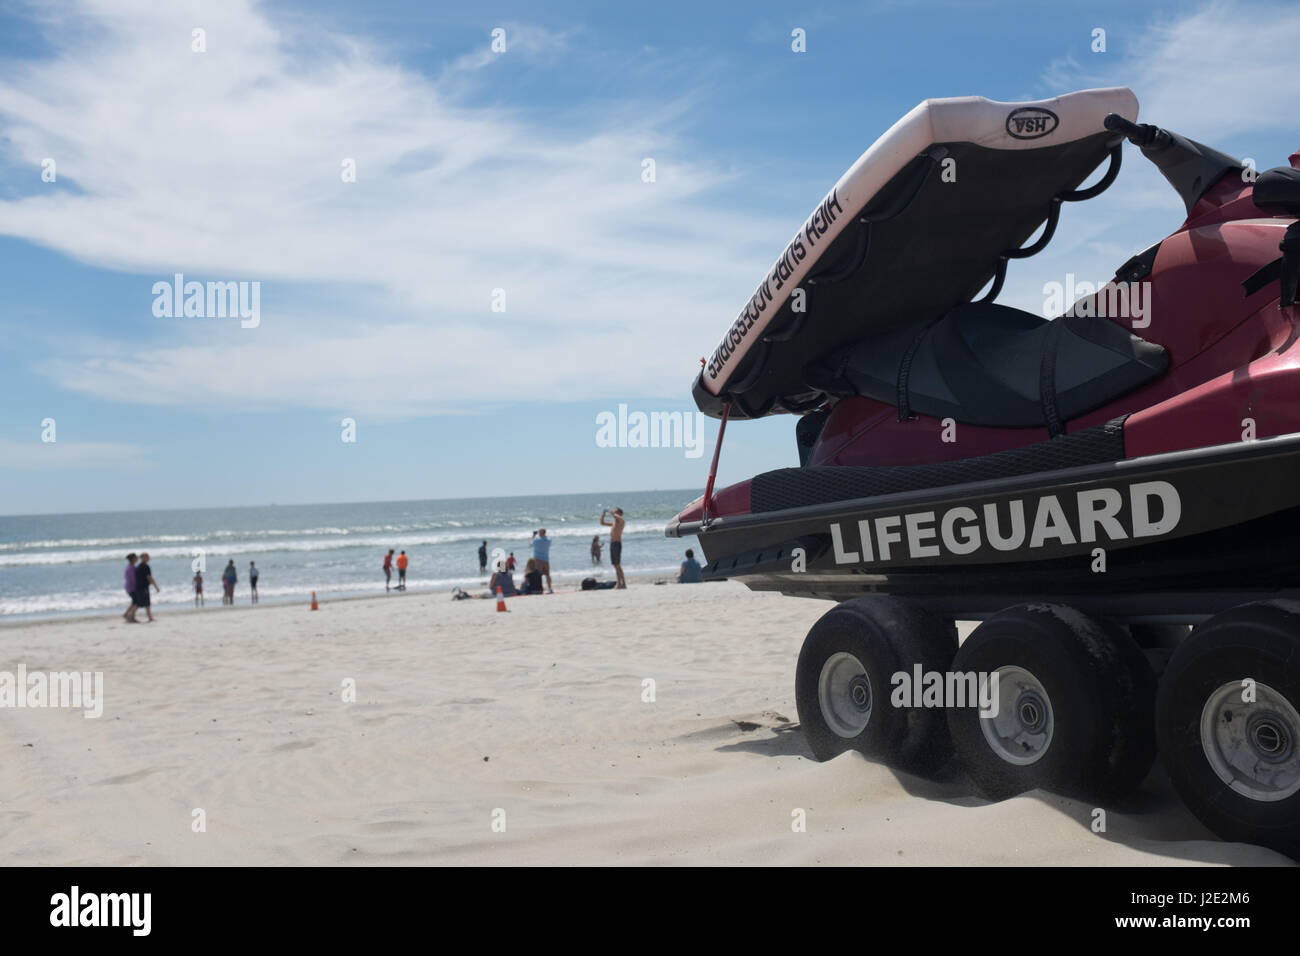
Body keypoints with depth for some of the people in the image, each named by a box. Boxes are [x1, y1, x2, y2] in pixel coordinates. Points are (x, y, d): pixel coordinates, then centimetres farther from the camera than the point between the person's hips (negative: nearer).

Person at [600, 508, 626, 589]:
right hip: (612, 544, 8)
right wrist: (603, 514, 12)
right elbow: (602, 523, 28)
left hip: (617, 544, -8)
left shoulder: (621, 522, -4)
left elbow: (619, 518, -28)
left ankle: (623, 583, -13)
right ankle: (619, 582, 10)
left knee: (617, 564, -13)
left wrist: (610, 512, -17)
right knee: (615, 565, 7)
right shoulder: (613, 523, 19)